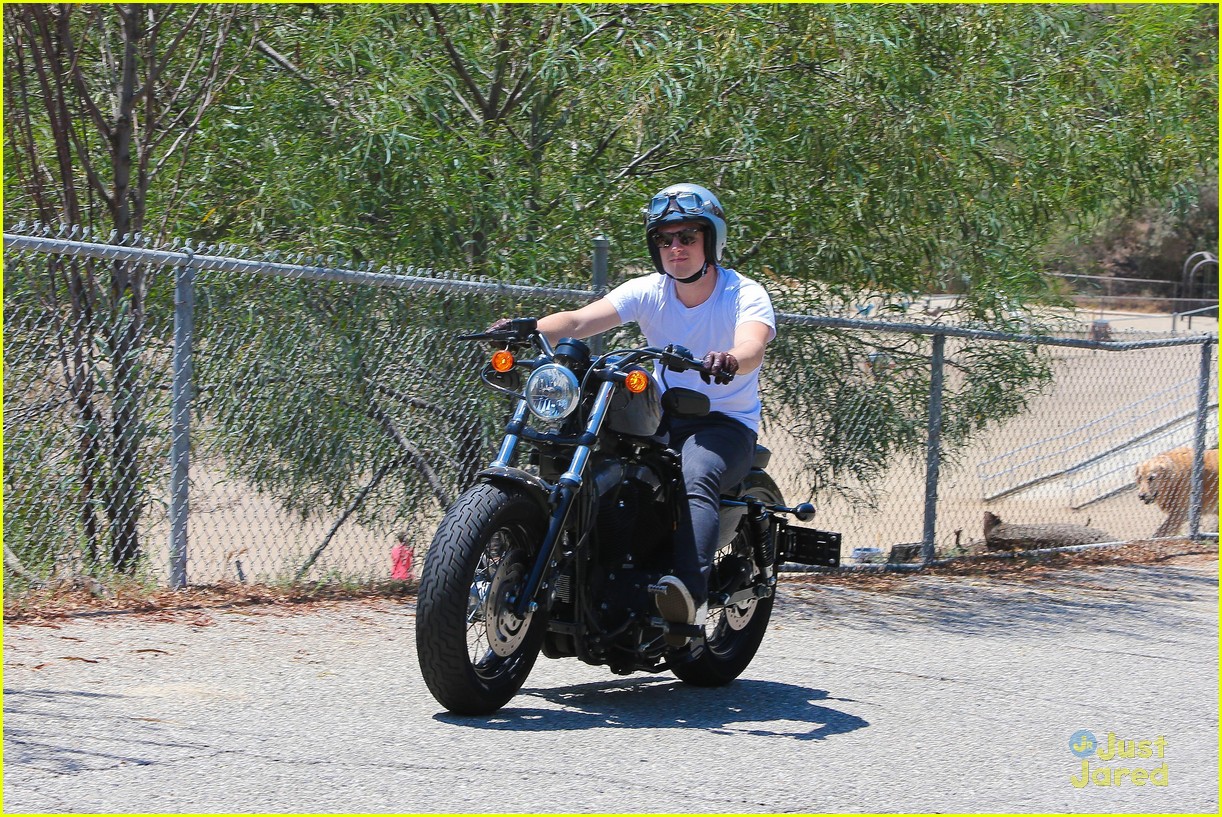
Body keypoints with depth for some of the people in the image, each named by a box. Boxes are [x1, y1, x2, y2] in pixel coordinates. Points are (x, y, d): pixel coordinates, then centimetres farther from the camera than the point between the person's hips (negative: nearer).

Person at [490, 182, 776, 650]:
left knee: (696, 477, -37)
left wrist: (730, 360, -55)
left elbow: (752, 348, -30)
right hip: (660, 420, 5)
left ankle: (689, 595, -55)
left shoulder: (745, 295, -7)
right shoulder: (648, 292, 3)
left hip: (726, 423, -5)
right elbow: (581, 319, -12)